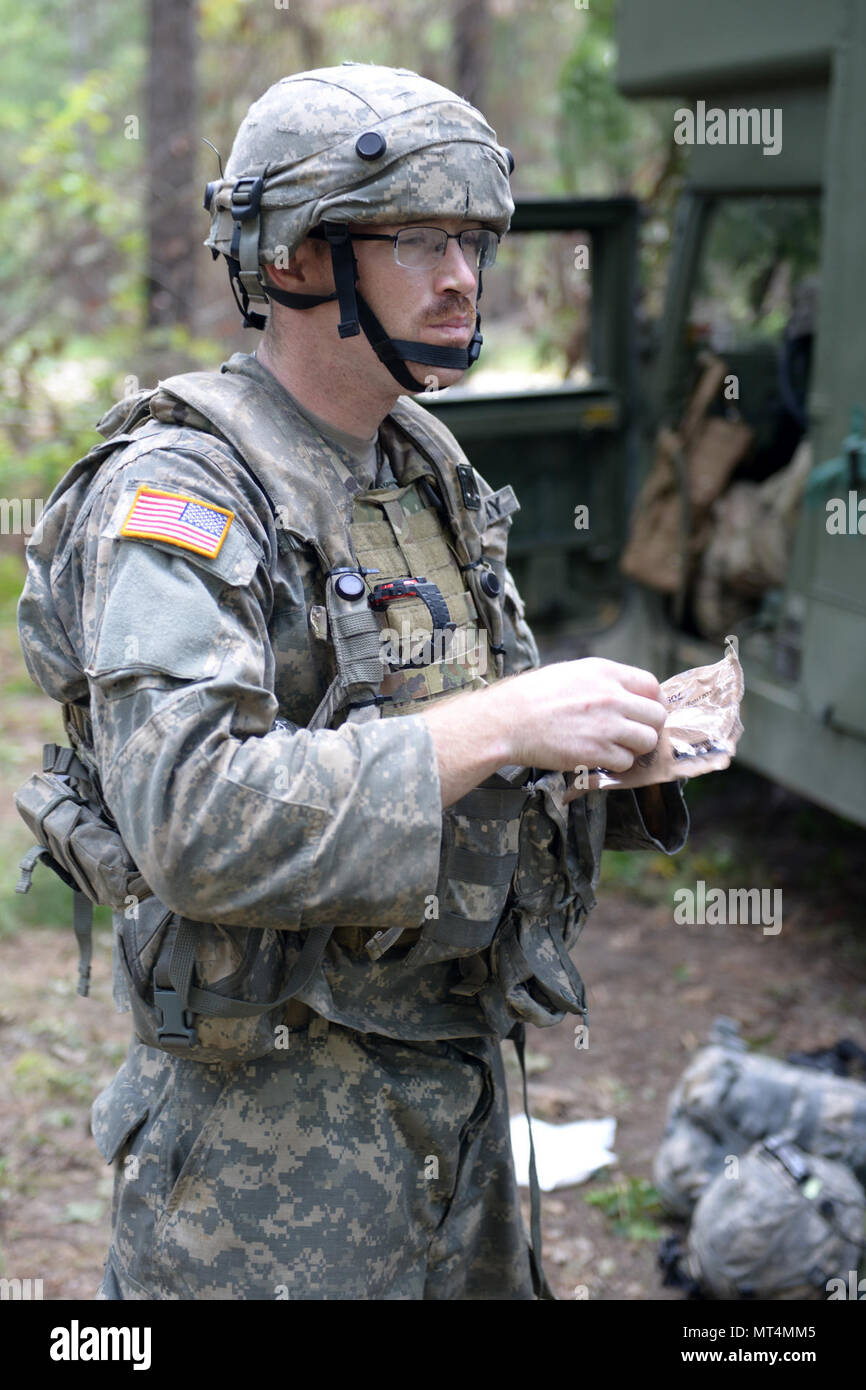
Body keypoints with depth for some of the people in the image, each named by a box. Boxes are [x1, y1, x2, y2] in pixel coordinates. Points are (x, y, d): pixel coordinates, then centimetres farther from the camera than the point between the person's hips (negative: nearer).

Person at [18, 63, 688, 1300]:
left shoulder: (432, 471, 8)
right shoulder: (181, 492, -18)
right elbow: (193, 822, -31)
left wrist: (612, 753, -3)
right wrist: (499, 723, -30)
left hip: (460, 1087, 8)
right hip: (274, 1116, -8)